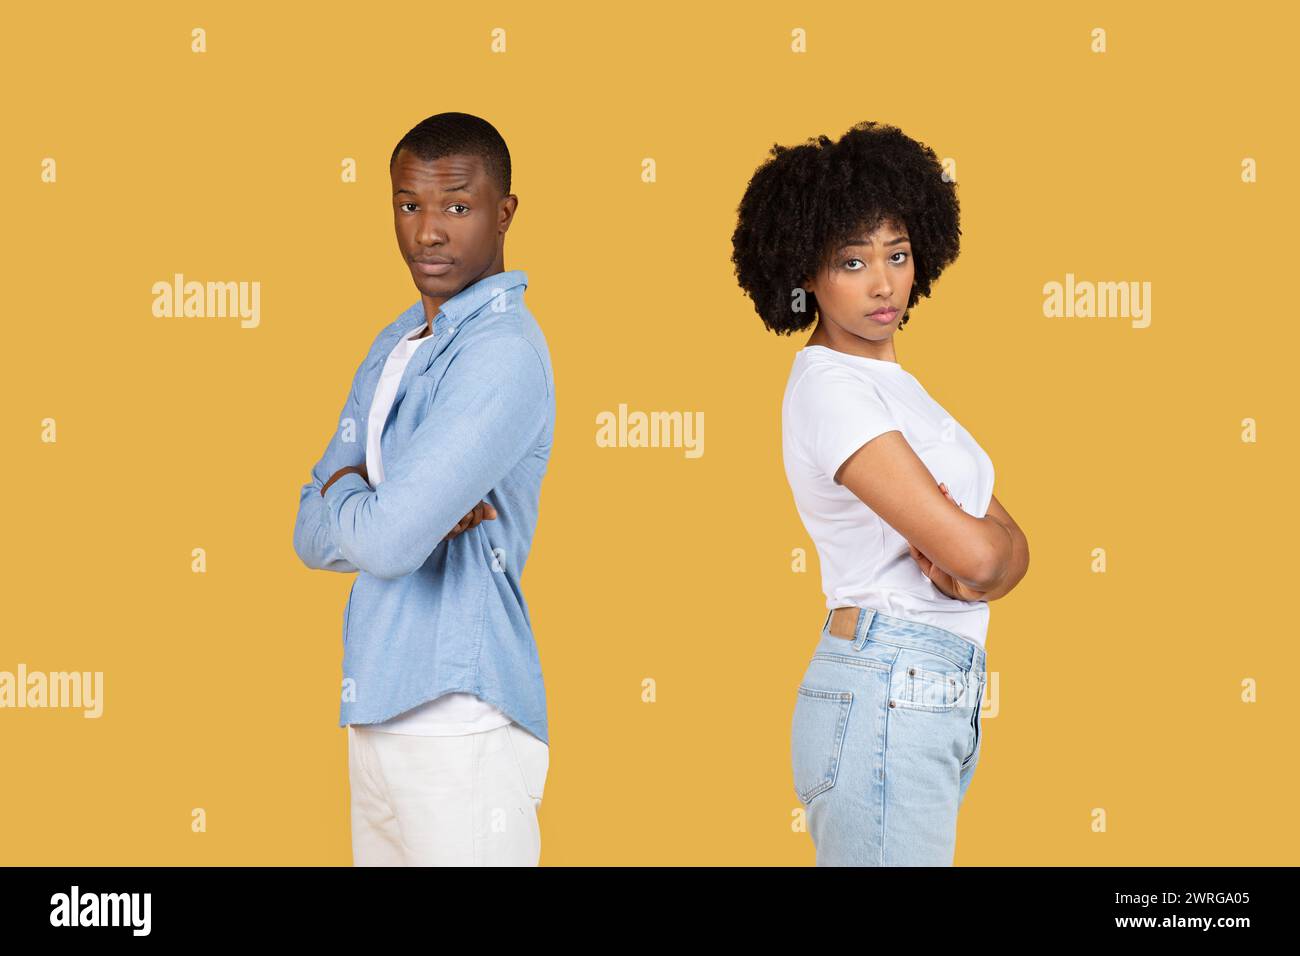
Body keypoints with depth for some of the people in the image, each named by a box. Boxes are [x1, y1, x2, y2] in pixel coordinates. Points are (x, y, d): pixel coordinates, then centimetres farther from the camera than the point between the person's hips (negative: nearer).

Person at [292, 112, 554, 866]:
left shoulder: (503, 352, -14)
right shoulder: (395, 346, 14)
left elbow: (386, 540, -21)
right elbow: (312, 532, 12)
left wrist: (344, 496, 0)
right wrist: (400, 513, -8)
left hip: (460, 726, -8)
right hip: (379, 718, 8)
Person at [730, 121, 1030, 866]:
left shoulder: (890, 382, 16)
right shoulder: (830, 389, -12)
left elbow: (1011, 549, 10)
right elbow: (974, 551, -20)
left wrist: (977, 570, -11)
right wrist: (985, 538, 2)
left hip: (940, 700, 9)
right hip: (886, 699, -9)